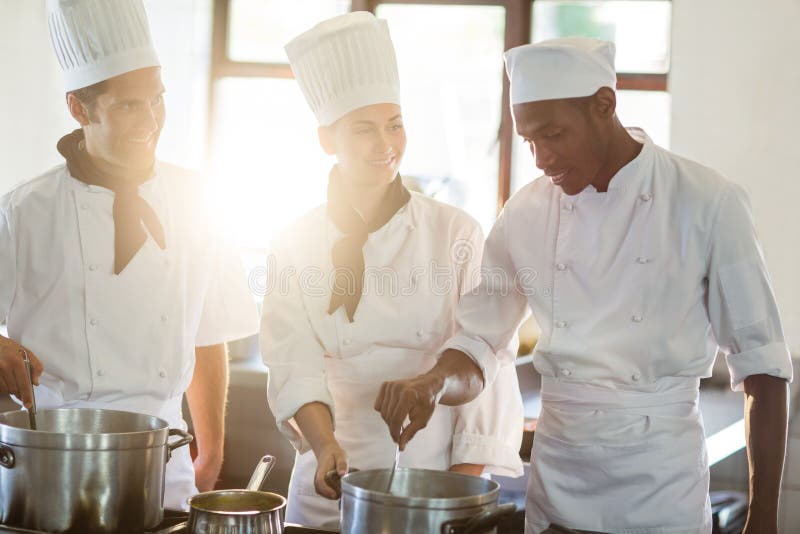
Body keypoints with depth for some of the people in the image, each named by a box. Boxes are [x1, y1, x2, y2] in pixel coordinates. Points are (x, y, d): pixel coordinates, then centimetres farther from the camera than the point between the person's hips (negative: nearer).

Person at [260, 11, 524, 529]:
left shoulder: (456, 234, -5)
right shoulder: (297, 245, 0)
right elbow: (294, 362, -8)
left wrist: (463, 493, -13)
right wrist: (324, 444, -26)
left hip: (433, 480, -1)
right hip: (332, 486, 1)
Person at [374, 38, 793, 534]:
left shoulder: (706, 203, -9)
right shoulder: (527, 214, 1)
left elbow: (761, 365, -7)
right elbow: (477, 349, 5)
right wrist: (435, 383, -17)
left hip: (662, 477, -3)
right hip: (557, 469, 3)